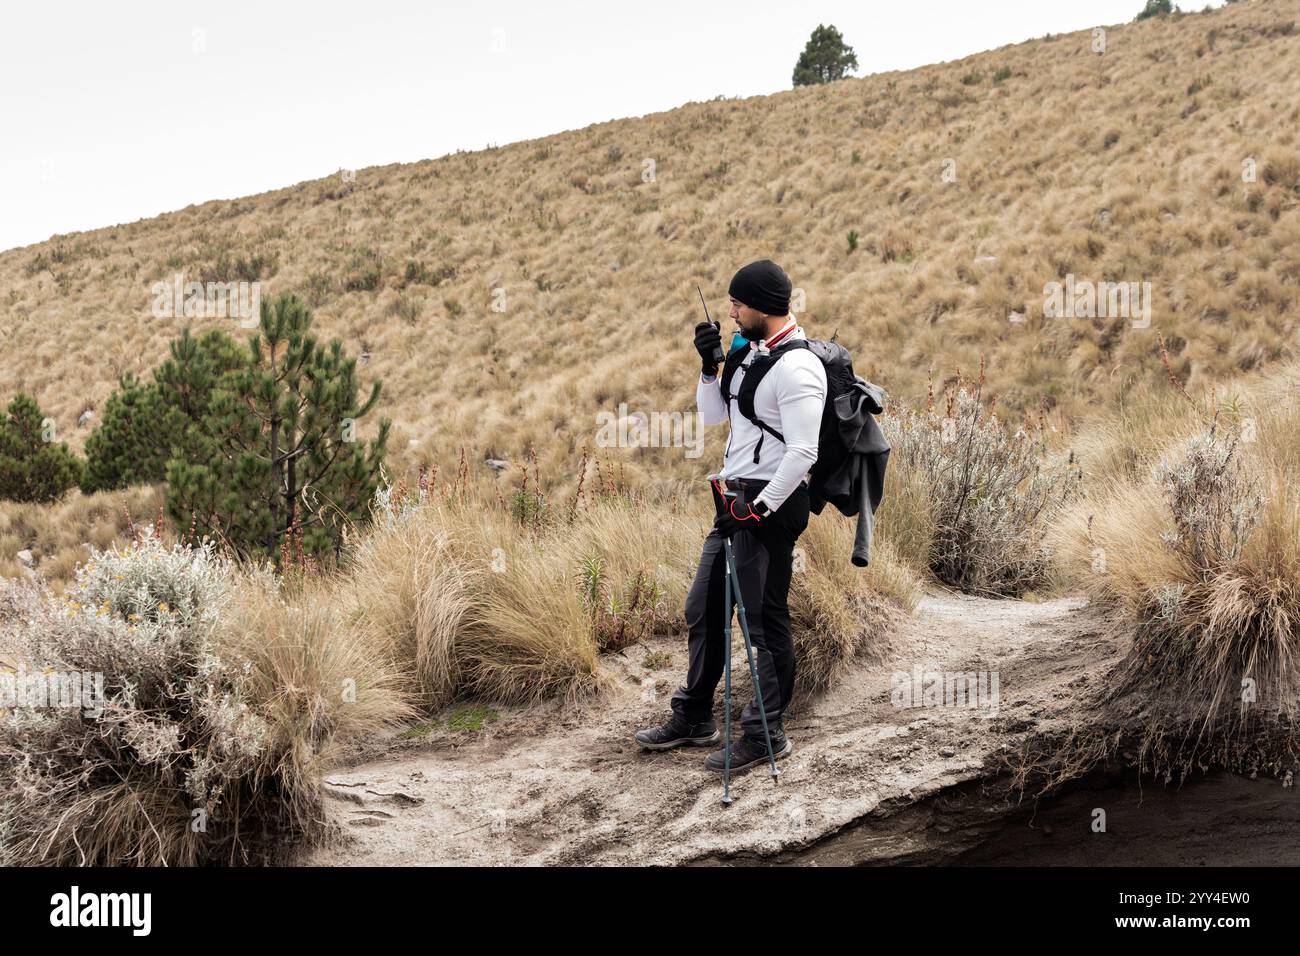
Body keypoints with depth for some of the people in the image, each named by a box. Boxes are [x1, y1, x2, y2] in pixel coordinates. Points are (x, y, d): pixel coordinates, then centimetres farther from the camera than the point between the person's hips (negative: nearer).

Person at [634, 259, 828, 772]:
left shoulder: (796, 366, -16)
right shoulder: (748, 351, 13)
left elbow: (803, 452, -22)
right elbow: (713, 415, 20)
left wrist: (759, 507, -22)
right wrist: (710, 365, 5)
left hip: (771, 503, -10)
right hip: (737, 499, 10)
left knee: (764, 617, -3)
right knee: (703, 608, 15)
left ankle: (766, 734, 7)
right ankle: (694, 717, 27)